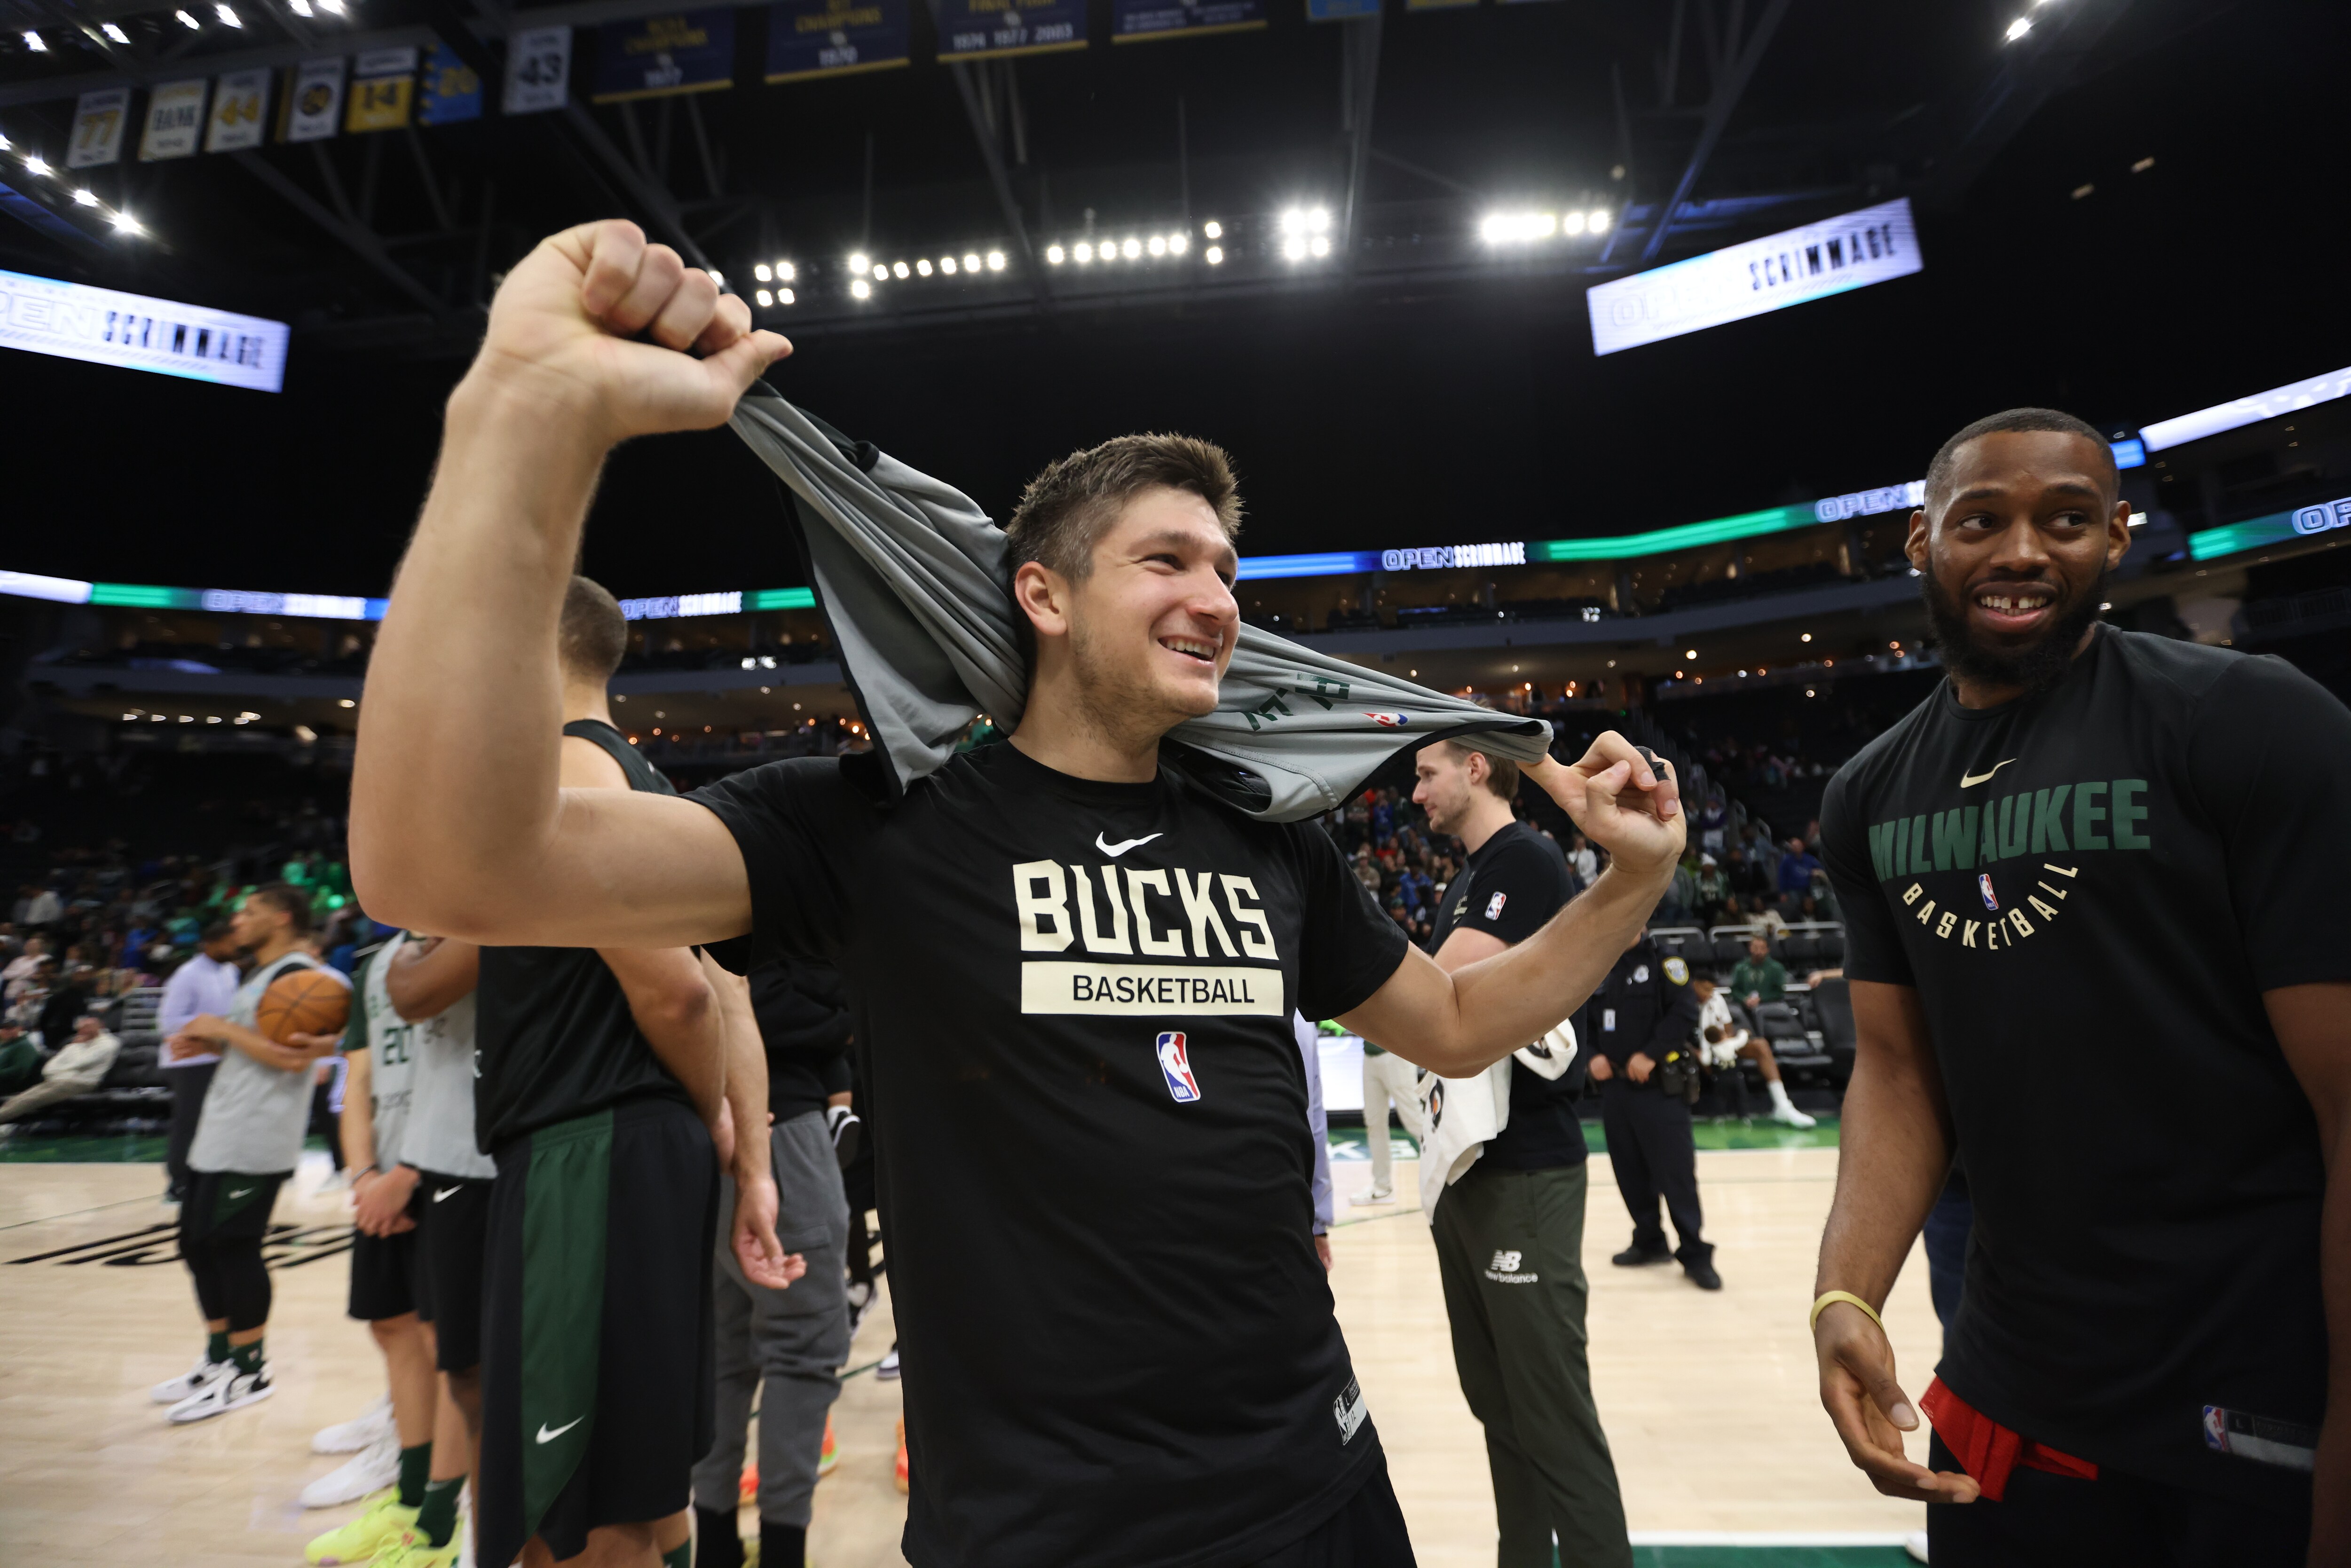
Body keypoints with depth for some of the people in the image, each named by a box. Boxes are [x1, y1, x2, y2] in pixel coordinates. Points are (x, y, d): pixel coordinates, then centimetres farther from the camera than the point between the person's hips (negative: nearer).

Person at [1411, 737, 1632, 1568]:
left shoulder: (1525, 861, -13)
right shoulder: (1467, 881, 15)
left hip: (1524, 1172, -9)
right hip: (1467, 1165, 9)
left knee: (1553, 1413, -1)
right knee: (1494, 1399, 17)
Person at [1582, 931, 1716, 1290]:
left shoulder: (1663, 961, -5)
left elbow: (1685, 1013, -14)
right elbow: (1581, 1018, 13)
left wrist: (1651, 1054, -19)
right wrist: (1591, 1055, -2)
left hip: (1660, 1085, -5)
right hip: (1614, 1085, 5)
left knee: (1675, 1170, -5)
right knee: (1629, 1170, 12)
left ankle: (1695, 1254, 6)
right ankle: (1649, 1242, 27)